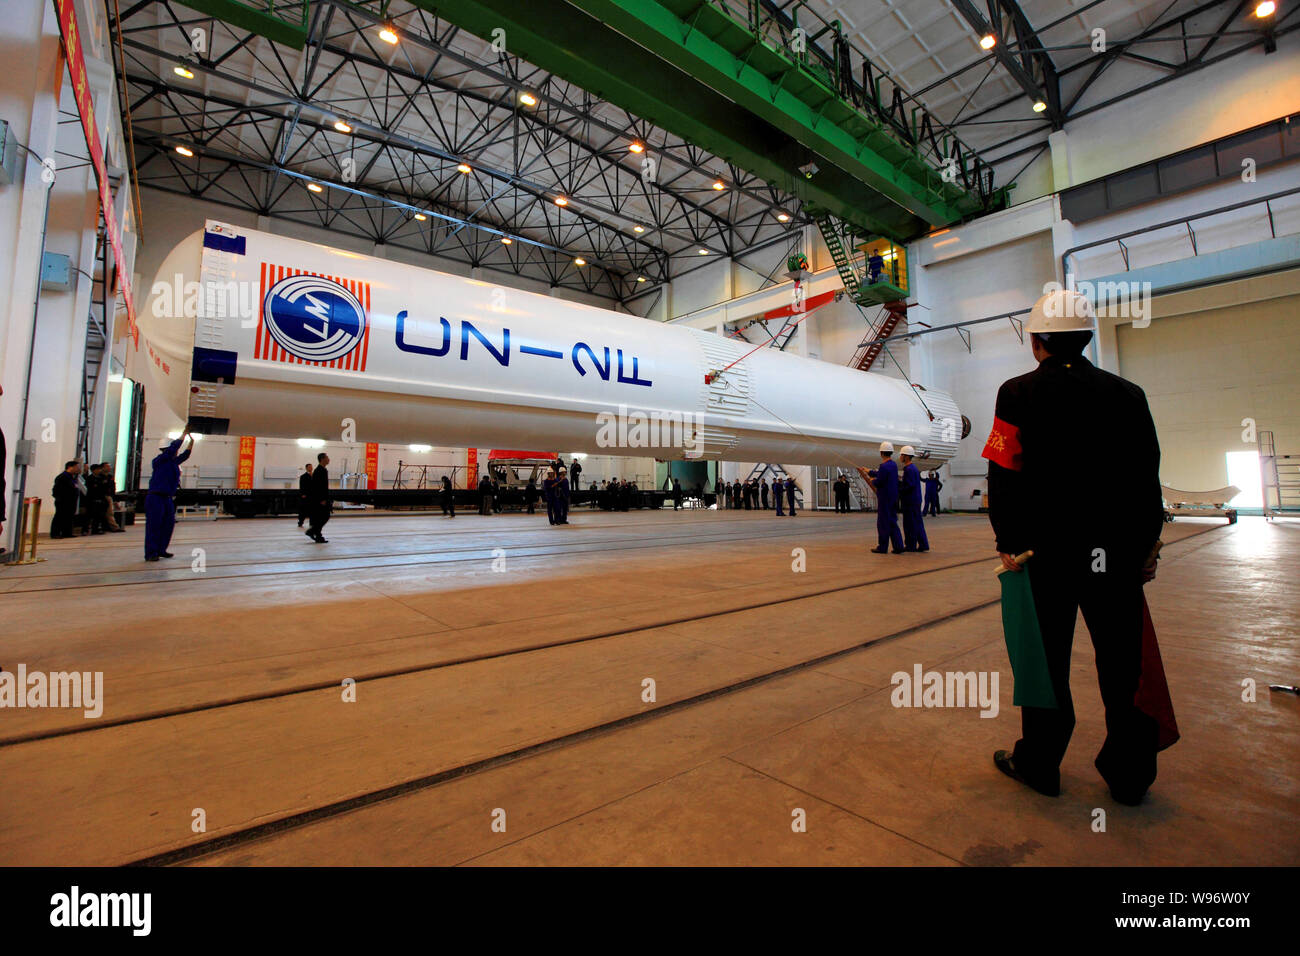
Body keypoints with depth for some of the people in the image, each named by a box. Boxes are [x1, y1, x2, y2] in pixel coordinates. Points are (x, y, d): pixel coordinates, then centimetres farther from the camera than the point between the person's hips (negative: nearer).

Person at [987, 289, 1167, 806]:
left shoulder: (1018, 394, -6)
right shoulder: (1127, 393, 5)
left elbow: (1005, 476, -10)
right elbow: (1147, 478, 7)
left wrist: (1008, 543, -3)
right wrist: (1147, 545, 14)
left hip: (1047, 550, -3)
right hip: (1118, 552, 4)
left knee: (1046, 659, 8)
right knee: (1123, 661, 13)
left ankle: (1039, 763, 22)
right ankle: (1130, 774, 27)